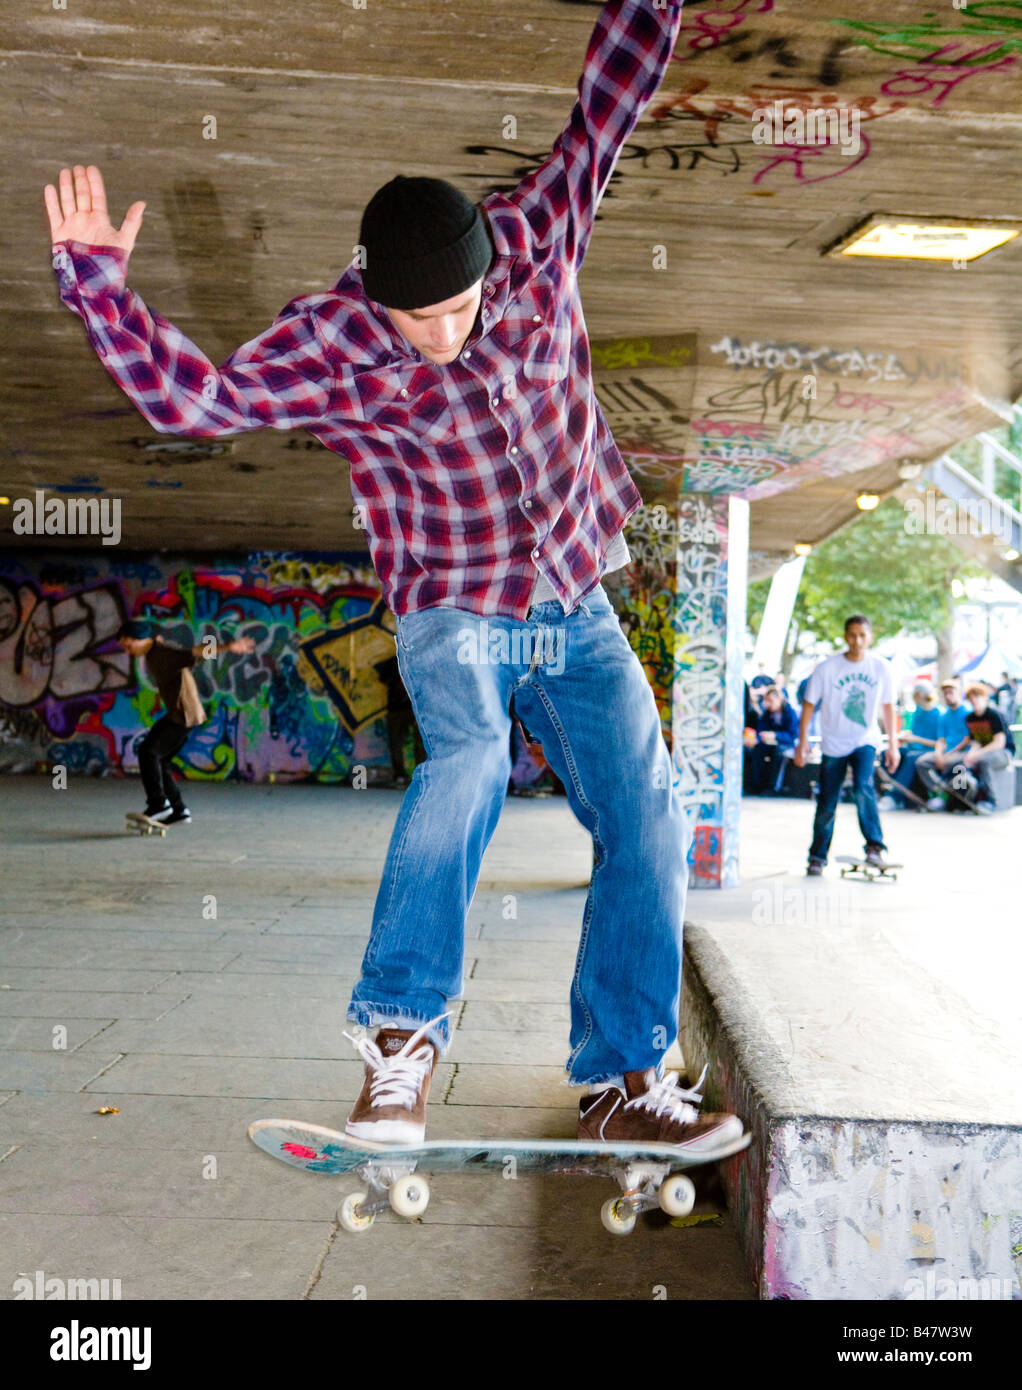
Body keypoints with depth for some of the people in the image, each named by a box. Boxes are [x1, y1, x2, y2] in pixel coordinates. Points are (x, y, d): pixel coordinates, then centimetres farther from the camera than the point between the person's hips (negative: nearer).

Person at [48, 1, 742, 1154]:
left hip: (577, 608, 4)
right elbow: (189, 396, -14)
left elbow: (610, 97, 3)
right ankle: (401, 1034, -27)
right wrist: (96, 277, -24)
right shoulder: (329, 342, -11)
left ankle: (622, 1080, 3)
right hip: (453, 615, -3)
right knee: (469, 753, -35)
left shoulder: (537, 236, -3)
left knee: (646, 821, -7)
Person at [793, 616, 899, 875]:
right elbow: (809, 704, -3)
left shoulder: (881, 667, -3)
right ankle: (818, 856, 21)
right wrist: (802, 743, -6)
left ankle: (875, 846, -19)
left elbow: (888, 707, 7)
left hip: (864, 741, 0)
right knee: (826, 805, 4)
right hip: (833, 744, 0)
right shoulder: (827, 668, -10)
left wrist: (892, 745, 6)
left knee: (863, 786, -27)